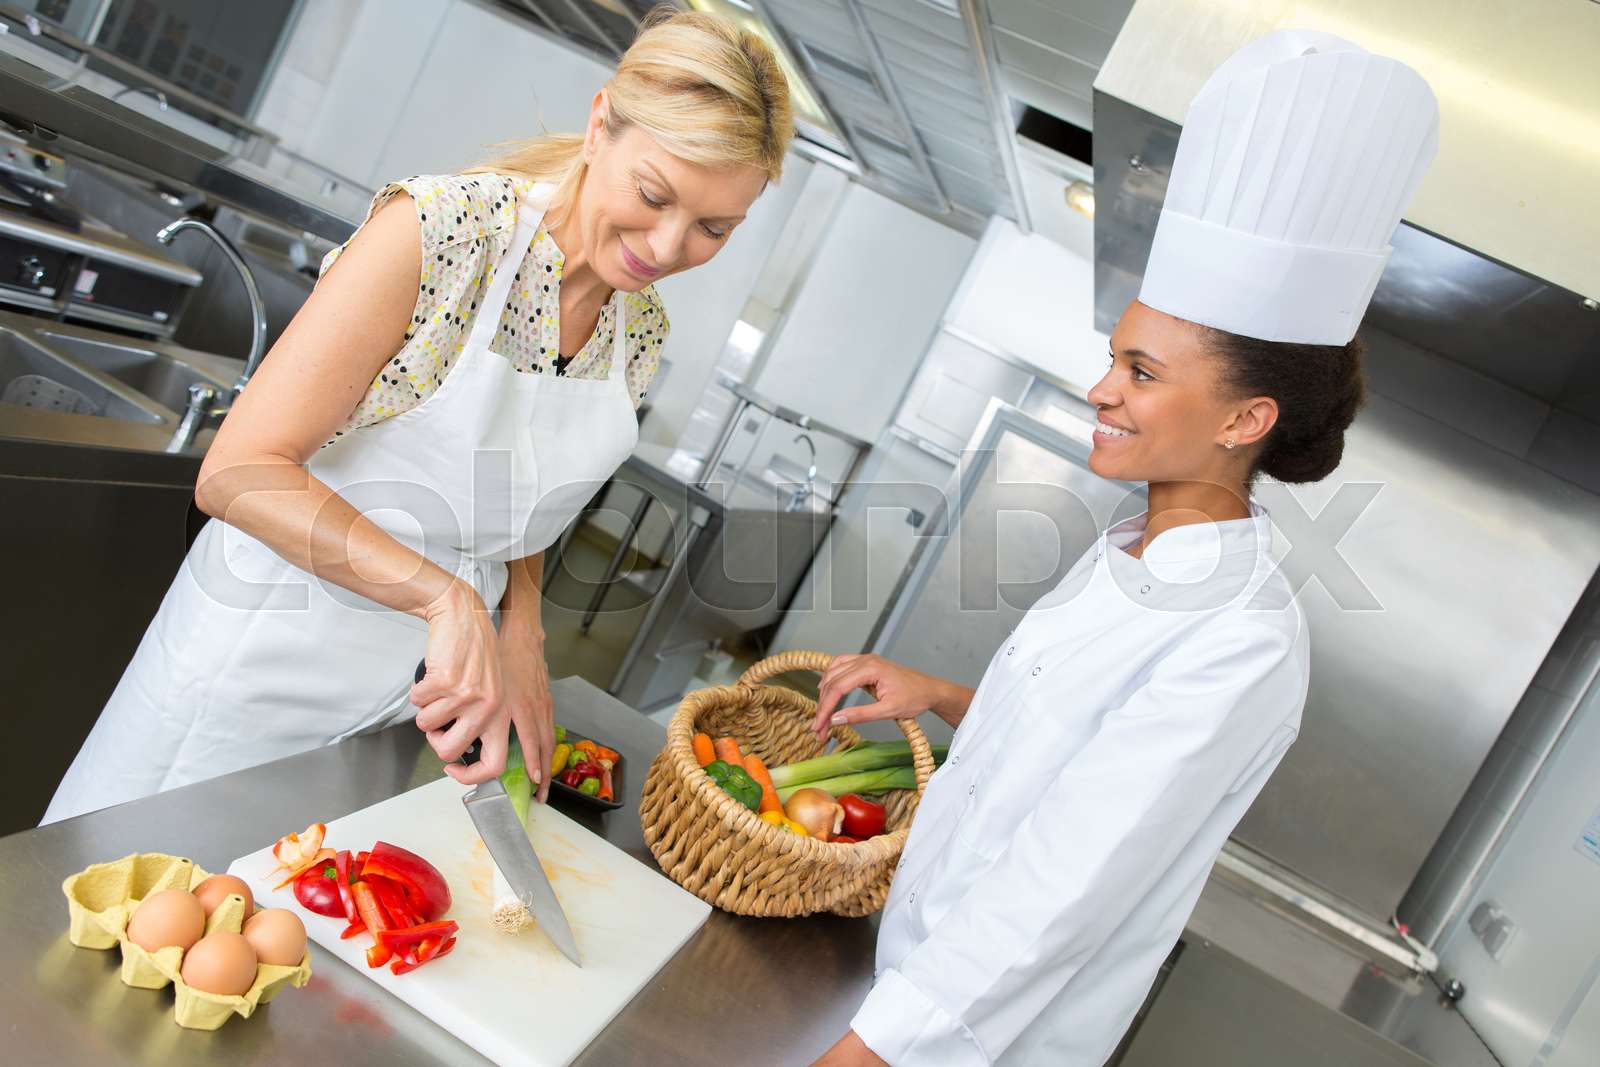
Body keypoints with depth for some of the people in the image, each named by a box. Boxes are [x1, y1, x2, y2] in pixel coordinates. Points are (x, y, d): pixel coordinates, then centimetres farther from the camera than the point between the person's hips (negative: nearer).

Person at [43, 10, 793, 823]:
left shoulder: (642, 328, -2)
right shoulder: (440, 229, -21)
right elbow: (238, 475, -24)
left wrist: (520, 638, -3)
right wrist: (448, 597, -32)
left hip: (434, 673, 5)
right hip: (273, 651, -5)